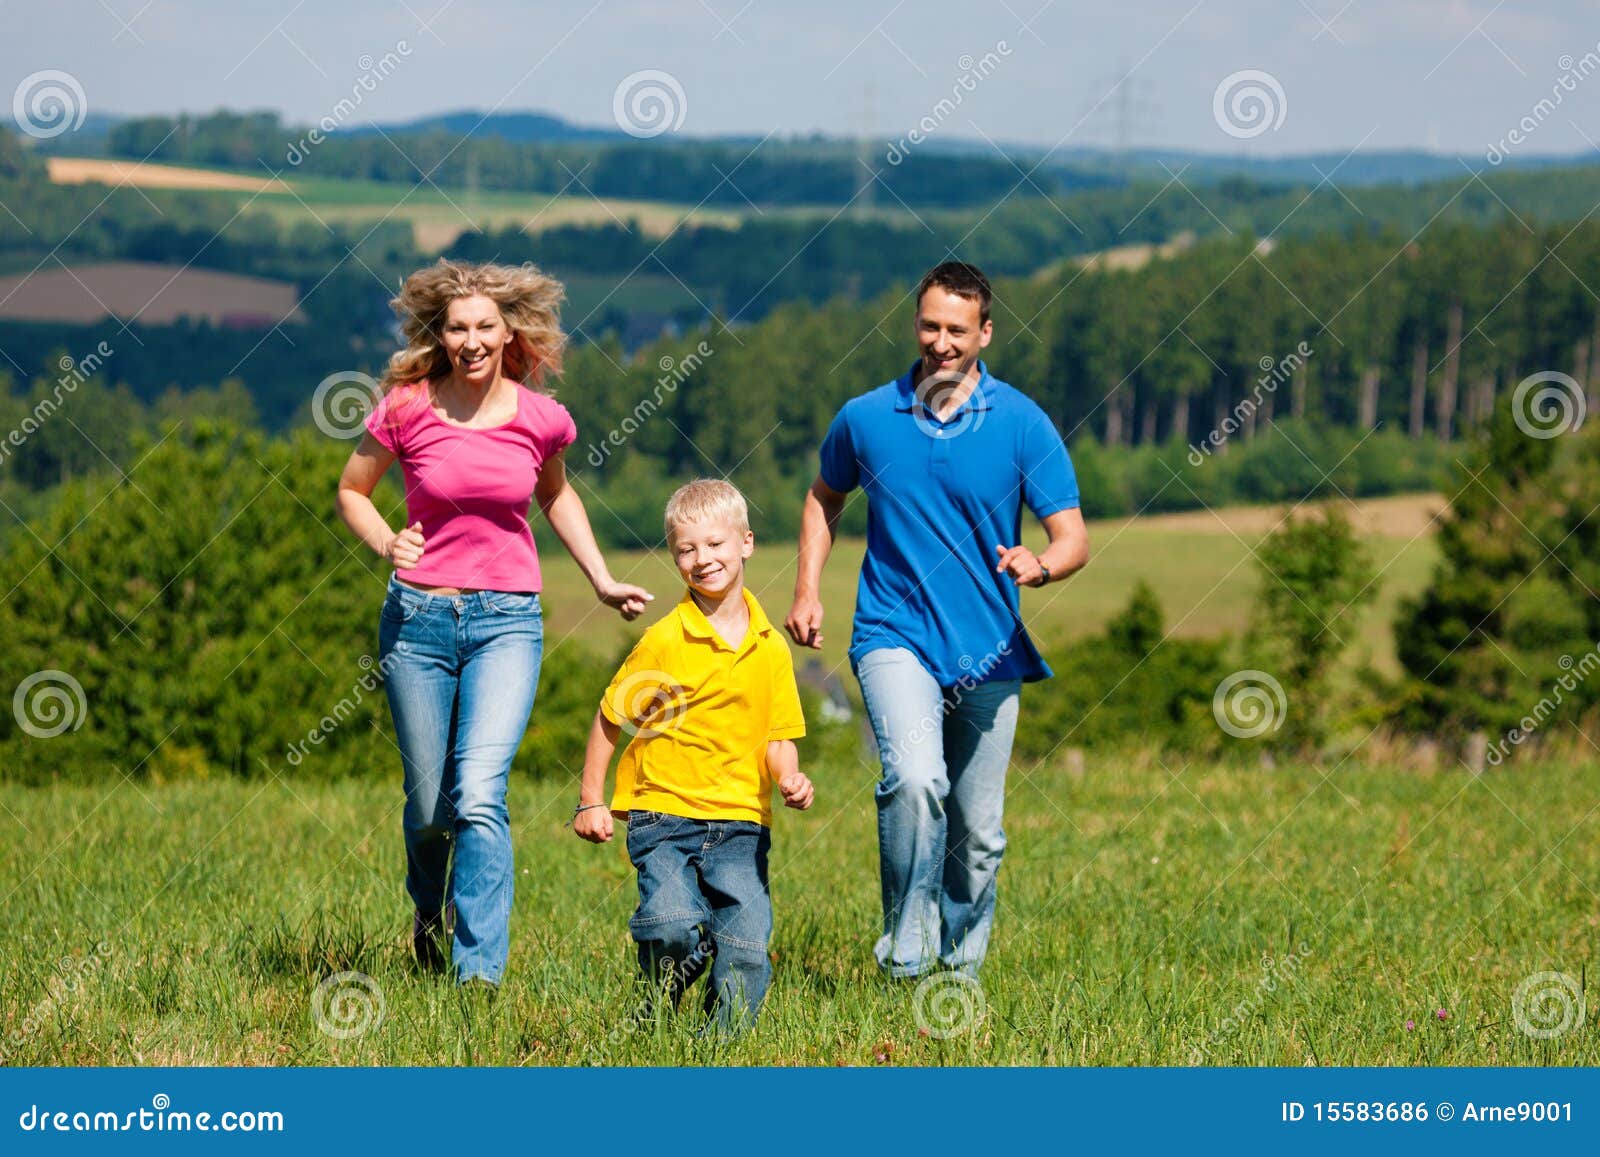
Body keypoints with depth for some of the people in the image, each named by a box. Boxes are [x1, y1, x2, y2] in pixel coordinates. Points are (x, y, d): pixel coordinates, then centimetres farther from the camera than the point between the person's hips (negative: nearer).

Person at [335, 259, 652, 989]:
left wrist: (602, 581, 14)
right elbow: (352, 492, 9)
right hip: (418, 618, 1)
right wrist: (387, 545, -10)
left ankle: (480, 970, -18)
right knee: (429, 806, 9)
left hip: (507, 621, -1)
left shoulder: (540, 418, -1)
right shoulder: (408, 408, -5)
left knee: (480, 795, -18)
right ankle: (430, 917, 41)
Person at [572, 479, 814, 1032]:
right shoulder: (664, 641, -5)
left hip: (741, 821, 3)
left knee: (747, 950, -13)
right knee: (671, 926, -24)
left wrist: (789, 778, -10)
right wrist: (590, 801, 6)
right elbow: (611, 718, 5)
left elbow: (778, 736, 11)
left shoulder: (770, 647, 6)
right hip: (664, 812, -3)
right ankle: (659, 1016, 7)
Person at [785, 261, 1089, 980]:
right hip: (895, 636, -1)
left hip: (988, 650, 1)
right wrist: (807, 592, 11)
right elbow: (825, 499, 22)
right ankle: (905, 946, -15)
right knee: (915, 779, -26)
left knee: (977, 832, 7)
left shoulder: (1022, 424, -2)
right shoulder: (865, 419, 2)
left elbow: (1073, 537, -5)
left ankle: (961, 968, 26)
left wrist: (1041, 566, -27)